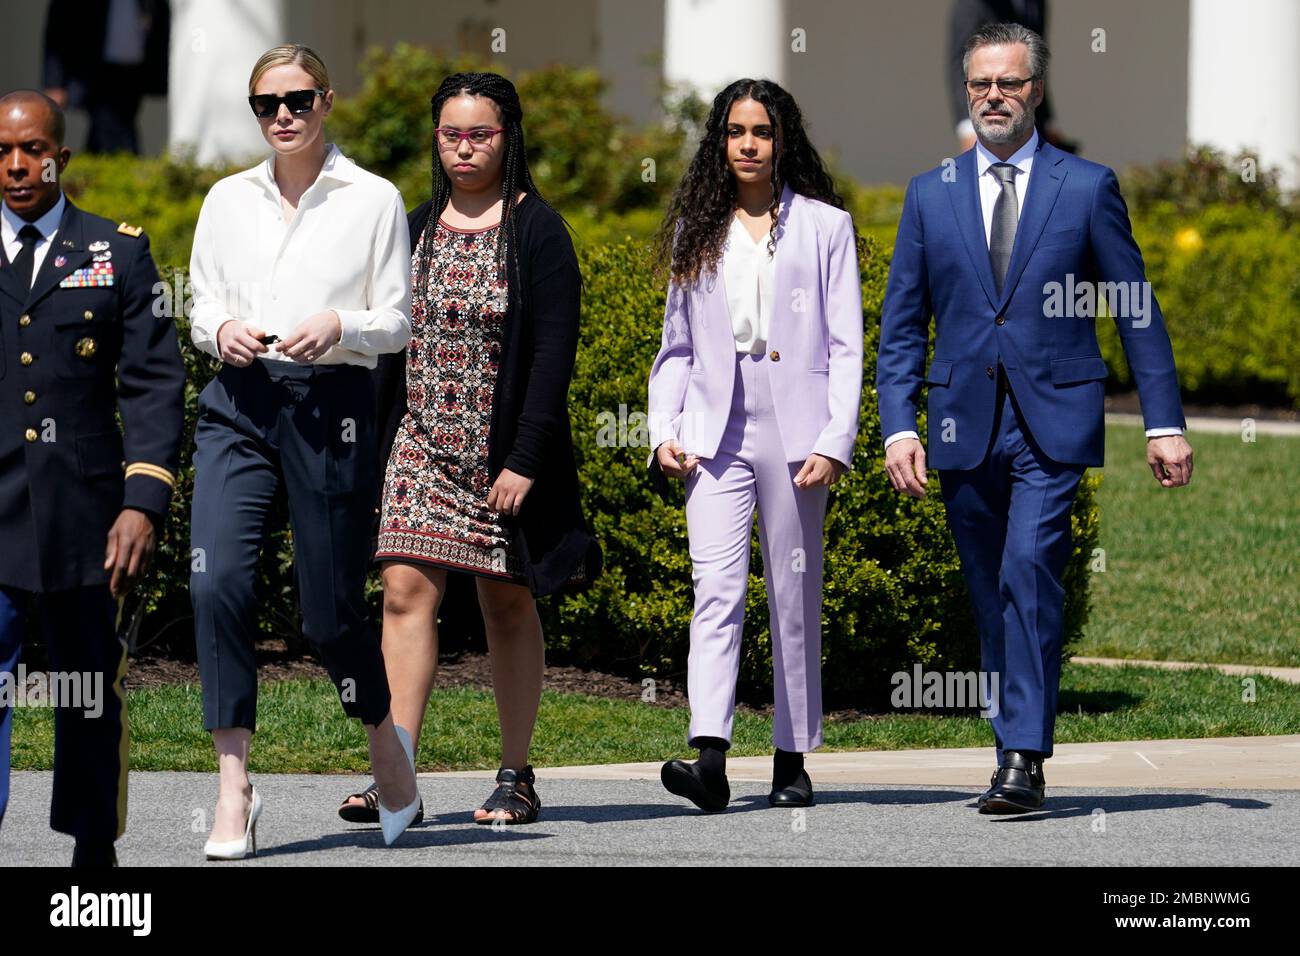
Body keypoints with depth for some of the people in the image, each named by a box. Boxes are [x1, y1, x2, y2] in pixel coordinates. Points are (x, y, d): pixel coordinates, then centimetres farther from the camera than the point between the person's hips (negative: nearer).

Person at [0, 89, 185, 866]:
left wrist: (145, 504, -9)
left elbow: (155, 386, 1)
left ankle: (96, 848, 25)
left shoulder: (119, 253, 6)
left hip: (86, 511, 1)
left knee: (91, 692, 11)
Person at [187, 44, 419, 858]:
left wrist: (338, 325, -14)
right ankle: (235, 790, -13)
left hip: (332, 403, -2)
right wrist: (222, 328, -6)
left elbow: (397, 322, 6)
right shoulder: (228, 201, 14)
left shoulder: (374, 201, 4)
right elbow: (202, 305, 17)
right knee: (218, 583, -17)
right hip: (239, 402, 3)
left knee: (330, 609, 0)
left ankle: (387, 742, 30)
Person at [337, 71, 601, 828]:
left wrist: (526, 459, -16)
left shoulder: (537, 230, -5)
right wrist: (374, 438, 8)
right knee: (407, 593, -8)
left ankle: (517, 778, 12)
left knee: (509, 603, 4)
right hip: (421, 443, 4)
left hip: (505, 449, -4)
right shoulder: (420, 227, 11)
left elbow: (554, 351, -10)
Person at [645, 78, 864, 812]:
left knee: (795, 598, 4)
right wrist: (664, 432, 2)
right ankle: (709, 758, -25)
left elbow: (847, 347, 2)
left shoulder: (825, 226, 6)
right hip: (716, 434, 1)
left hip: (793, 432, -1)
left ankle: (793, 761, 13)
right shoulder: (697, 231, 13)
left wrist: (834, 444, -8)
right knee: (716, 591, -13)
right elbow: (677, 346, 16)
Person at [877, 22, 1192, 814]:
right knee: (993, 600, 7)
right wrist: (899, 427, -1)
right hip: (965, 427, 3)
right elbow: (902, 327, 11)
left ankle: (1025, 761, -21)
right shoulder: (931, 195, 11)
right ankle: (1017, 760, 15)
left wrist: (1164, 423, 0)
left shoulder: (1087, 187, 4)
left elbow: (1137, 311, 6)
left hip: (1053, 424, -3)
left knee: (1030, 572, -19)